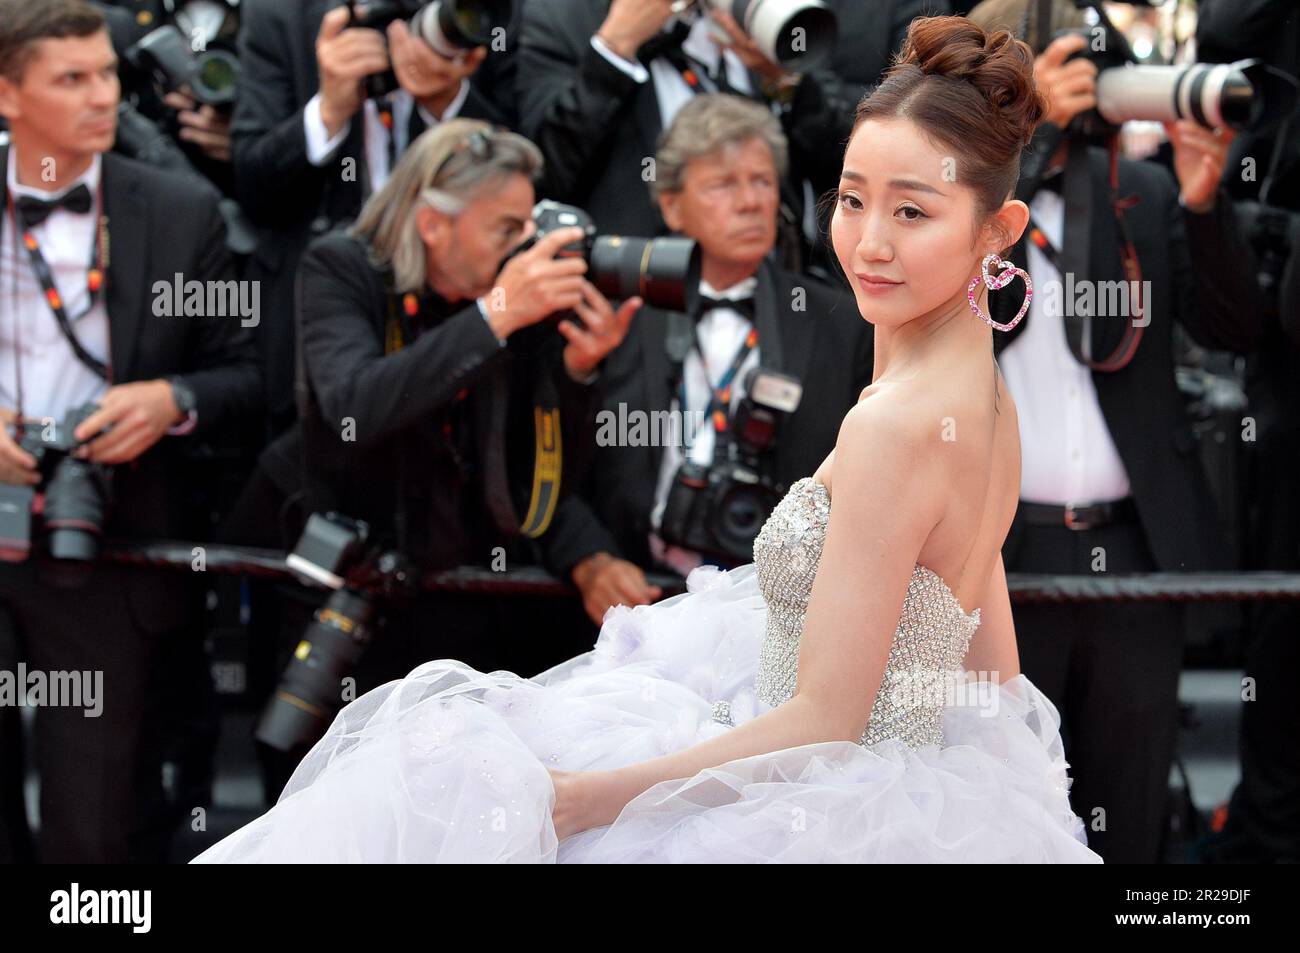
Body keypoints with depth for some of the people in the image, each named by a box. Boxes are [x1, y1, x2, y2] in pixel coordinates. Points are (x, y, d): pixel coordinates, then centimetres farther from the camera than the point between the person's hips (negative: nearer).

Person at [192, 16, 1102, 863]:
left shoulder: (893, 425, -25)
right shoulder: (985, 396, 3)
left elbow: (822, 720, -24)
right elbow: (992, 658, 12)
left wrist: (580, 799, -21)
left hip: (833, 814, -9)